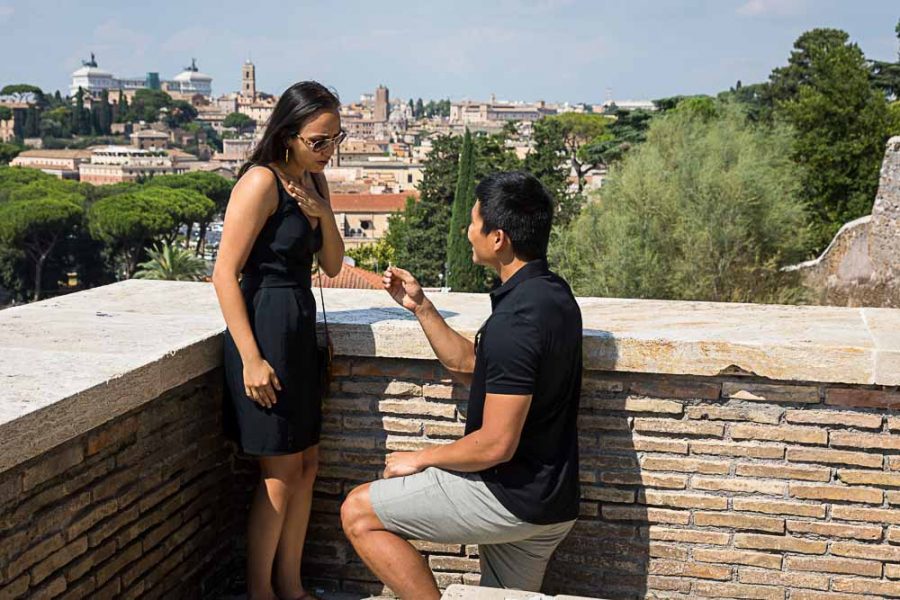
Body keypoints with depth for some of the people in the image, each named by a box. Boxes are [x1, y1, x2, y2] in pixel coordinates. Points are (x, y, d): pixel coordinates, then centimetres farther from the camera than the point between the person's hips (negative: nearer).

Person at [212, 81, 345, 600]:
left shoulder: (314, 180, 9)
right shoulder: (261, 182, -16)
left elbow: (333, 265, 12)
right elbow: (225, 274, -19)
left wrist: (324, 215, -7)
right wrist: (251, 359, -21)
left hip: (300, 329, 9)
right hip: (264, 328, -9)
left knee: (307, 463, 14)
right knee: (281, 471, 1)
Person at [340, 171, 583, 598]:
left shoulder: (516, 319, -26)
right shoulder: (552, 294, 6)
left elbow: (496, 444, -25)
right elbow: (468, 364, 17)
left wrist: (420, 459, -10)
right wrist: (420, 306, 9)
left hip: (511, 497, -10)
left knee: (358, 513, -3)